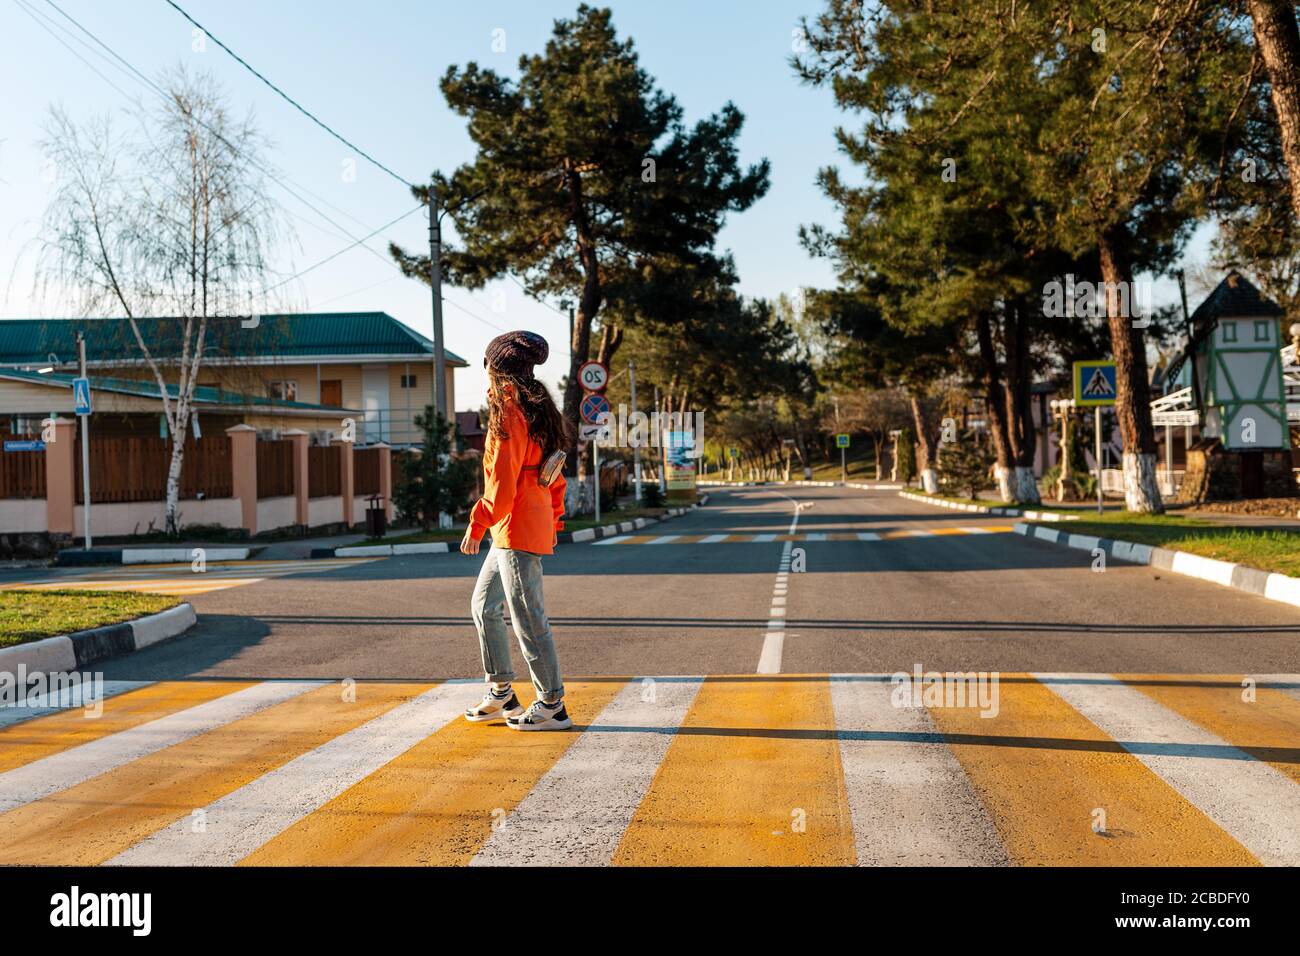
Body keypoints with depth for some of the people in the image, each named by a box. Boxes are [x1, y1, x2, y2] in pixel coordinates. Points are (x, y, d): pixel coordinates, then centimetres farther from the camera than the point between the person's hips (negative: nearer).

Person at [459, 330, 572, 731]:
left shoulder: (509, 418, -15)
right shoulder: (536, 416, 14)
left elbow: (502, 483, -19)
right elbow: (554, 477, 18)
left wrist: (477, 526, -12)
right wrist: (554, 521, 22)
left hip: (517, 531, -10)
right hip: (535, 527, 10)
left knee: (527, 617, -4)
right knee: (483, 606, 17)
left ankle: (552, 705, 4)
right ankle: (500, 694, 24)